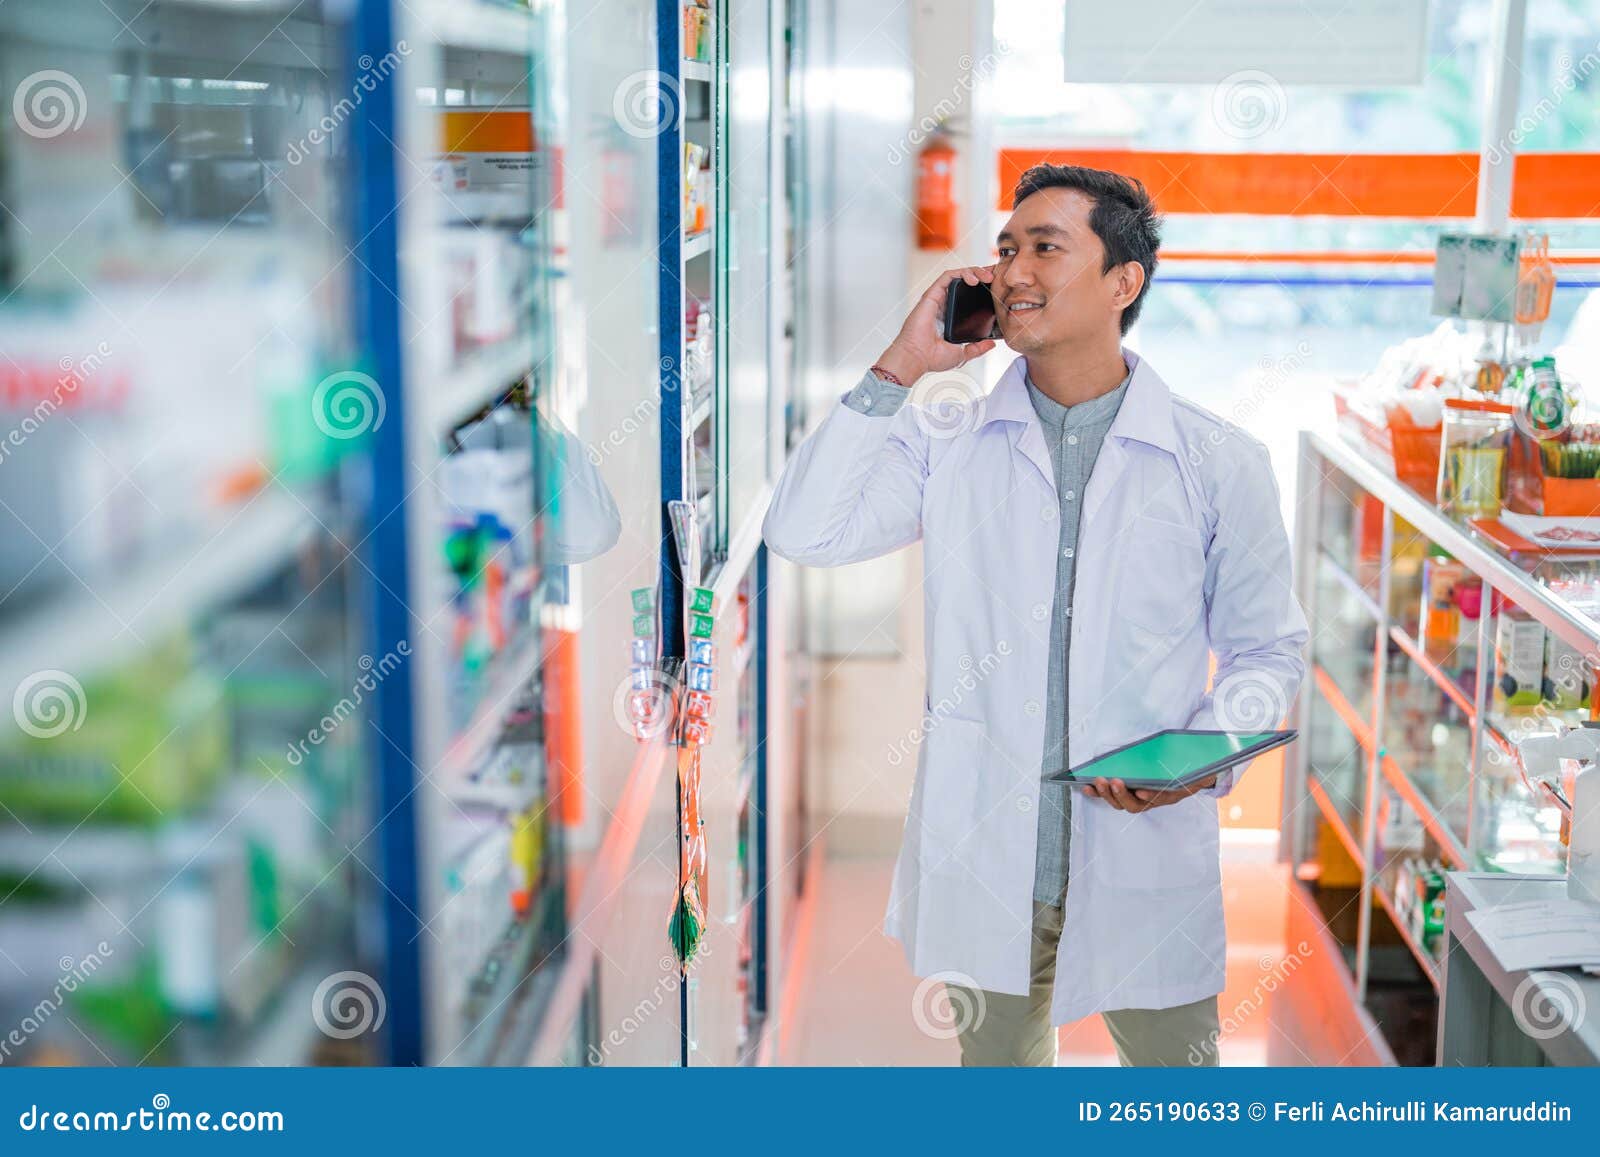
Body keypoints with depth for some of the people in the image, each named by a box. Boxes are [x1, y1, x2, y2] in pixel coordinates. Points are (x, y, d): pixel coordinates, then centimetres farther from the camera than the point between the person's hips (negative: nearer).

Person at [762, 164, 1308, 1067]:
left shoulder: (1219, 463, -2)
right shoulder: (948, 441, 2)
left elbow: (1268, 649, 4)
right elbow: (807, 533, -12)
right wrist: (900, 369, -10)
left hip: (1147, 863, -1)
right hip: (982, 856, 1)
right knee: (997, 1055, 19)